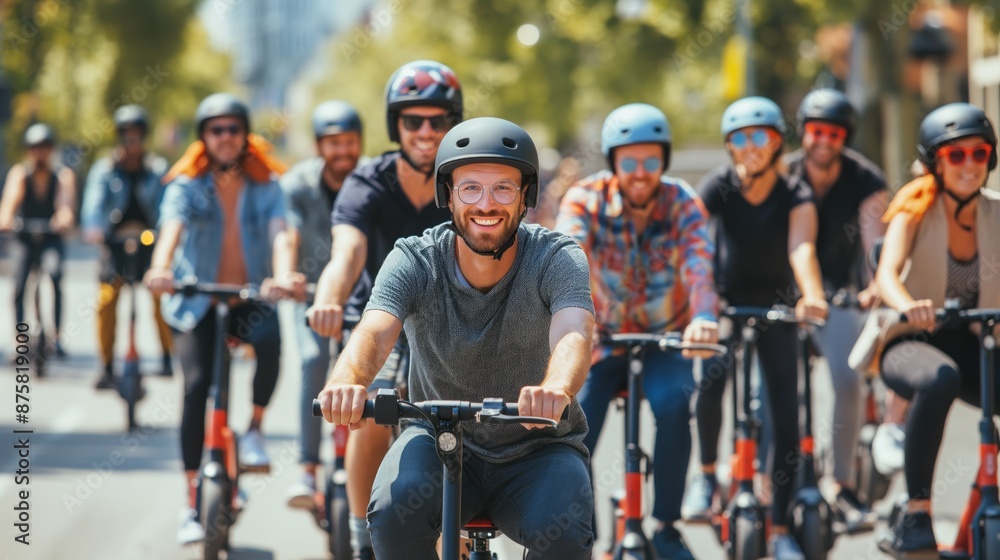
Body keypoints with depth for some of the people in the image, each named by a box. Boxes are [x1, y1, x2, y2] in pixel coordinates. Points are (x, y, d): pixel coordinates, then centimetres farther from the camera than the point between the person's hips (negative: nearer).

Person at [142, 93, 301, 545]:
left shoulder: (265, 186, 0)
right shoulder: (187, 185, -2)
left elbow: (279, 234, -17)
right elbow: (172, 227, -21)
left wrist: (284, 274, -39)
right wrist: (160, 269, -43)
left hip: (250, 299, 0)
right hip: (198, 300, 0)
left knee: (270, 340, -33)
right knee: (196, 385, -18)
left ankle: (255, 430, -7)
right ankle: (192, 502, -10)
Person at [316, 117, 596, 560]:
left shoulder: (557, 259, -14)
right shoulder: (416, 261, -12)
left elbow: (573, 335, -34)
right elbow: (374, 332, -30)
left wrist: (555, 390, -59)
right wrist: (347, 382, -55)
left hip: (538, 452, -1)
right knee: (394, 510, -31)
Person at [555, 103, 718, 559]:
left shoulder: (681, 202, -14)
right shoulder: (585, 200, -15)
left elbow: (699, 263, -32)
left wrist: (703, 317, -54)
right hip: (604, 337, 0)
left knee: (673, 405, -29)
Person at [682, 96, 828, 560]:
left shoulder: (795, 197, -14)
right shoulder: (719, 186, -13)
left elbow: (802, 247, -32)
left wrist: (812, 296, -51)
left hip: (774, 310, 0)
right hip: (726, 304, 0)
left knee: (786, 416, -8)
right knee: (709, 379, -27)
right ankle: (707, 474, -1)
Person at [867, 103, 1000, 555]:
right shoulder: (917, 209, -8)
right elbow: (887, 274, -25)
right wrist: (907, 305, -48)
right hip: (911, 344, -3)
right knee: (939, 379, -39)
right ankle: (914, 518, -34)